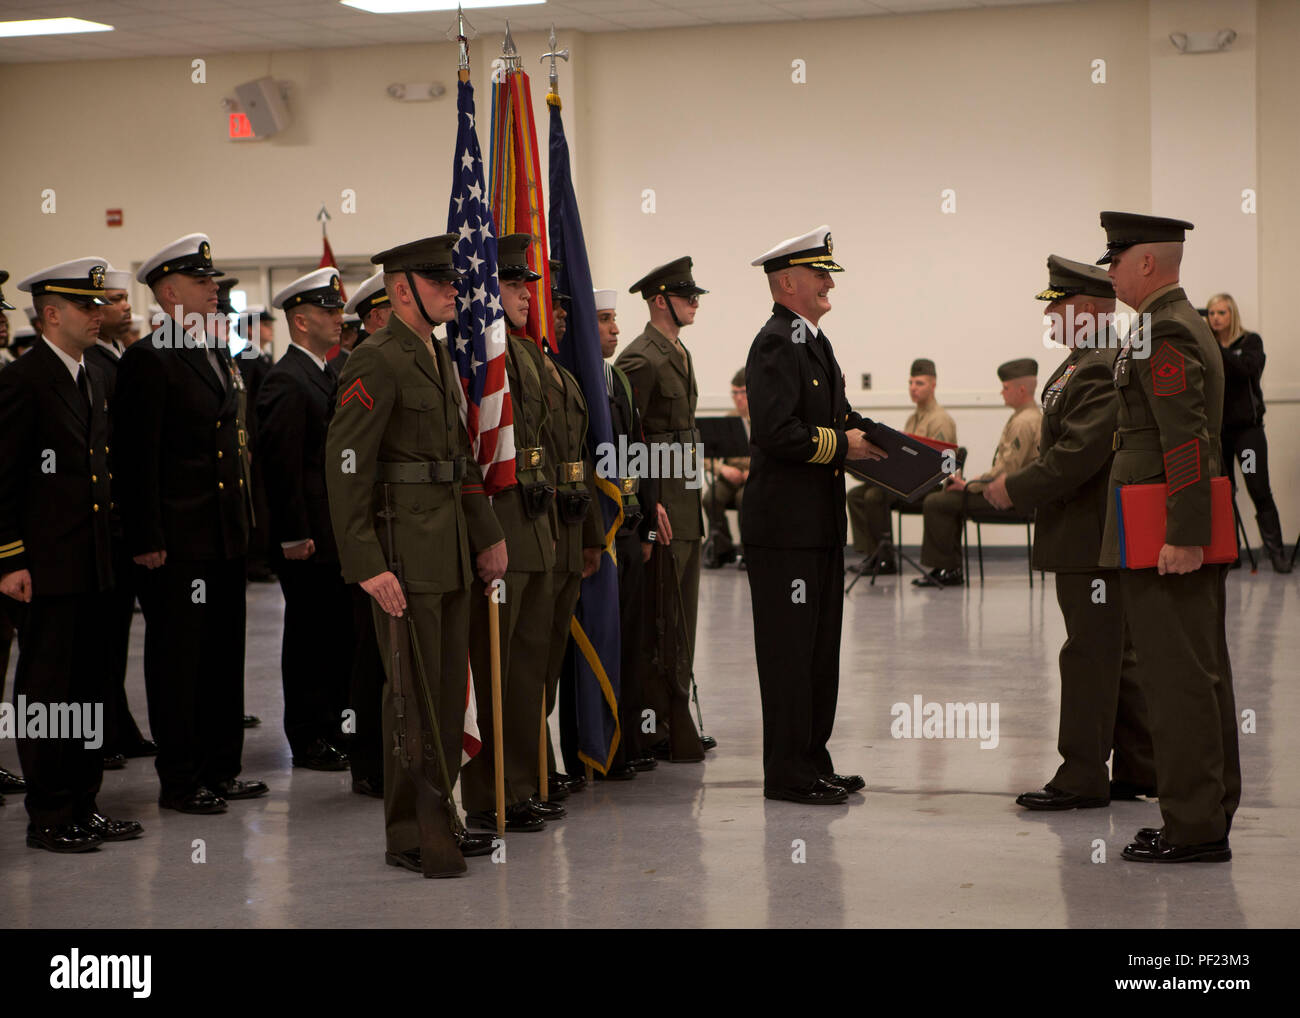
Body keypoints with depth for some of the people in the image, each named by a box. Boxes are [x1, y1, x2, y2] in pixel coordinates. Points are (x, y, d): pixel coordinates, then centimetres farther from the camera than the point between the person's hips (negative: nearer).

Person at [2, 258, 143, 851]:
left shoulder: (95, 379, 16)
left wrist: (111, 547, 17)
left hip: (92, 565, 8)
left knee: (89, 687, 12)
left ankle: (83, 806, 20)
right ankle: (48, 818, 5)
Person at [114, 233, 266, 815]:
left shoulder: (221, 360, 16)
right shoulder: (148, 361, -11)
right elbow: (137, 458, -15)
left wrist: (245, 522, 17)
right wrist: (145, 540, -18)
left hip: (226, 539, 8)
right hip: (177, 541, -8)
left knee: (225, 655, 13)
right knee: (177, 659, 0)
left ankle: (221, 769, 23)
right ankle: (179, 781, 8)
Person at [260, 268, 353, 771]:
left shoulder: (324, 375, 17)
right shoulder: (286, 381, -14)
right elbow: (281, 464, -19)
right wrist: (294, 535, -20)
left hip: (337, 535, 9)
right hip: (309, 539, -9)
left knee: (340, 633, 14)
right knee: (310, 637, -2)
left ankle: (329, 726, 24)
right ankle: (308, 739, 6)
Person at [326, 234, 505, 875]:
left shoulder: (440, 359, 16)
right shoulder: (376, 363, -12)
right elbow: (345, 467, -17)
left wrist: (487, 534, 17)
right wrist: (368, 566, -21)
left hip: (452, 549, 9)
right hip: (403, 546, -9)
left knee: (449, 689, 12)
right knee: (415, 691, -4)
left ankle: (437, 816, 22)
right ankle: (409, 836, 3)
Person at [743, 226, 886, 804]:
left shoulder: (814, 342, 18)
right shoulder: (775, 345, -14)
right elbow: (778, 432, -23)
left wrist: (869, 433, 8)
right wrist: (843, 445, -15)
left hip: (821, 523, 10)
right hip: (784, 524, -10)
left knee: (821, 648, 14)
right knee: (788, 649, -4)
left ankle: (813, 762, 23)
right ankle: (788, 773, 2)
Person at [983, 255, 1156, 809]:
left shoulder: (1104, 369, -19)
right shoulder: (1082, 363, 16)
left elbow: (1078, 453, -25)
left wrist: (1016, 489, -18)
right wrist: (1018, 483, 11)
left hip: (1094, 539, -11)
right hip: (1083, 537, 11)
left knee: (1090, 656, -5)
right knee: (1114, 657, 15)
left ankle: (1082, 777, 1)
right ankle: (1138, 769, 23)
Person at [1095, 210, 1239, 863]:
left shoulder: (1163, 333, -15)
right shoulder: (1188, 324, 17)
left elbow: (1186, 439, -23)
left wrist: (1182, 536, -24)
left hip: (1164, 537, -10)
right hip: (1190, 533, 11)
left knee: (1177, 678, -6)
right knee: (1204, 674, 13)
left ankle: (1193, 827, -2)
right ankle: (1211, 813, 21)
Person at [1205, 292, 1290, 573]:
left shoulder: (1250, 342, 2)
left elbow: (1246, 368, -17)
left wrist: (1217, 349, -25)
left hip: (1246, 425, -2)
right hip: (1216, 427, 2)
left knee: (1259, 490, -7)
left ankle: (1276, 551, -2)